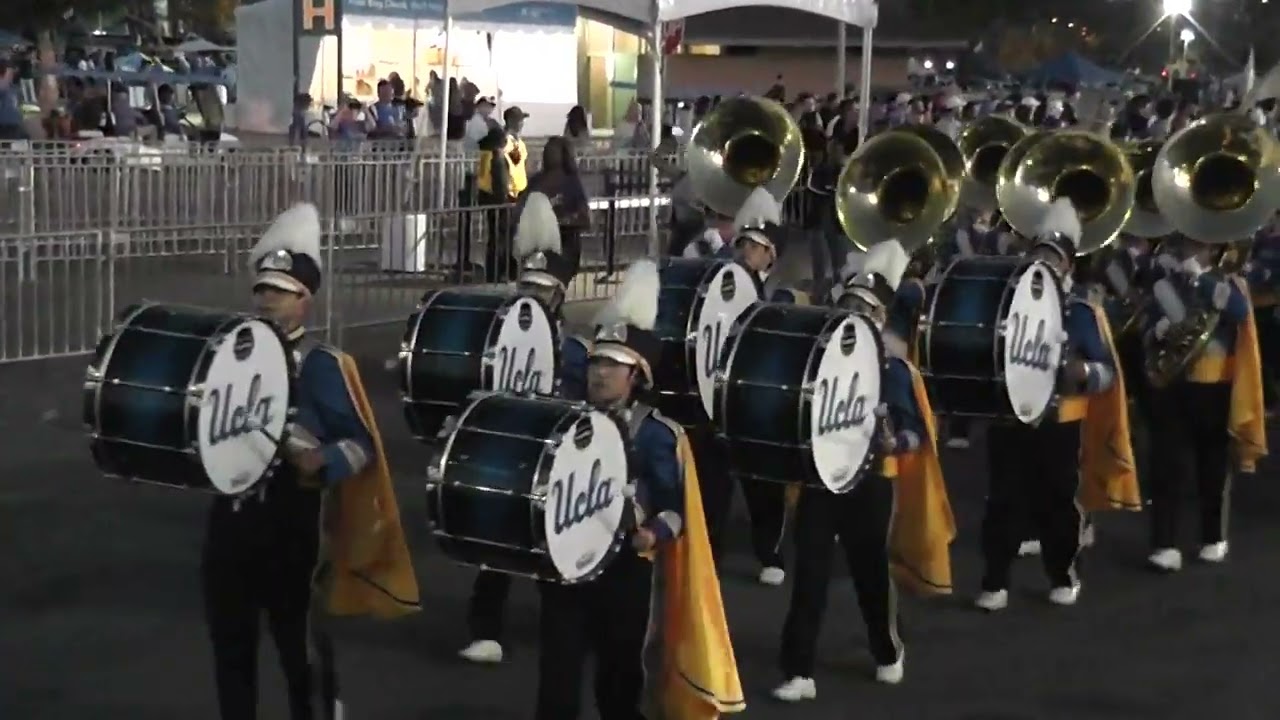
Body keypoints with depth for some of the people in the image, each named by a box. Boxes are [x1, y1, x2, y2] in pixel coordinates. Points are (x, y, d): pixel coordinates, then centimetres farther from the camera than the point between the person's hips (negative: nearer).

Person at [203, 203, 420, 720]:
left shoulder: (324, 366, -9)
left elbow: (362, 444, -10)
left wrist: (319, 463, -27)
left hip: (294, 520, -6)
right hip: (232, 514, 6)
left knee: (300, 640, 3)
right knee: (230, 639, 13)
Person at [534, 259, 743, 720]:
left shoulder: (655, 433, -6)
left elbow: (674, 507, -8)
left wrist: (653, 534, -26)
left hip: (625, 571, -3)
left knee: (620, 680, 8)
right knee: (556, 677, 1)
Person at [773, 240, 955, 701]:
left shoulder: (893, 369, -7)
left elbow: (915, 433, -8)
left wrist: (893, 442, -27)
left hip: (870, 483, -3)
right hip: (819, 477, 3)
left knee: (871, 569, 12)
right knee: (809, 573, -2)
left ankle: (888, 654, 36)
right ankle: (799, 672, 0)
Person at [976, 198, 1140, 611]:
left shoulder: (1081, 313, -1)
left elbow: (1108, 371, -3)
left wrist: (1082, 371, -23)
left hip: (1060, 422, -1)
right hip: (1009, 418, 2)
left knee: (1059, 500, 7)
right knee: (1004, 500, 2)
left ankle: (1063, 576, 22)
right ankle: (995, 582, 6)